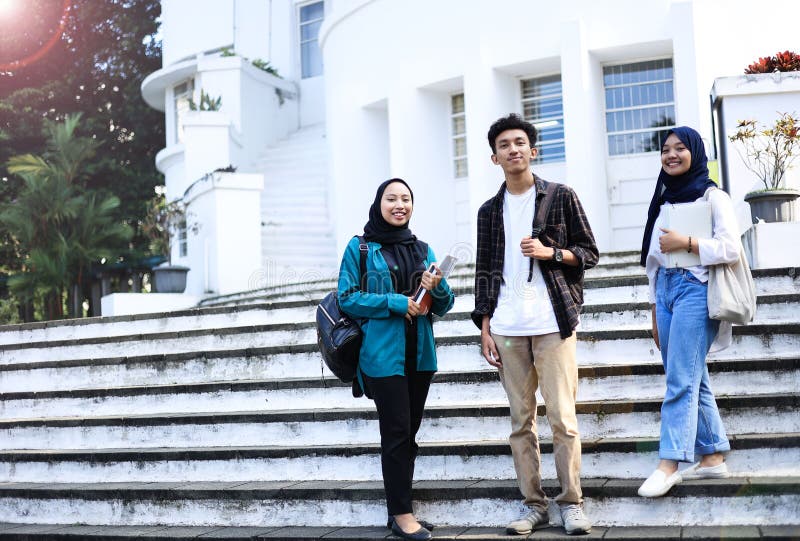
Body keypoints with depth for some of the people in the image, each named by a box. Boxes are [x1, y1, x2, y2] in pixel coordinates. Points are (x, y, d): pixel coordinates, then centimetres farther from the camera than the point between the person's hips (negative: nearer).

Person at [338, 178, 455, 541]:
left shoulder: (422, 250, 11)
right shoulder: (359, 248, -2)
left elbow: (444, 306, 11)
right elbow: (347, 297, -8)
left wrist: (437, 287, -12)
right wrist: (395, 303, -16)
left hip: (419, 353, 5)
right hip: (383, 353, -5)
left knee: (408, 433, 9)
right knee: (396, 432, -5)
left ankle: (398, 508, 18)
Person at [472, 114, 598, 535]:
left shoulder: (561, 197, 5)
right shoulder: (490, 211, 14)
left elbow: (589, 253, 6)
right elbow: (485, 272, 14)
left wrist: (550, 253, -11)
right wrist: (484, 329, 7)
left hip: (552, 323, -3)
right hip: (506, 329, 3)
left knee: (562, 417, -5)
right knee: (520, 421, 5)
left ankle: (571, 504, 5)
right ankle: (533, 505, 12)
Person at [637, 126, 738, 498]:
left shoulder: (712, 197, 0)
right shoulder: (664, 200, 18)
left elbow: (731, 249, -9)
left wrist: (686, 242, -15)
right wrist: (654, 309, 17)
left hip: (695, 289, -7)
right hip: (665, 291, 7)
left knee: (680, 380, -11)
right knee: (695, 380, 7)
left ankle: (669, 464, -12)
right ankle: (713, 457, 13)